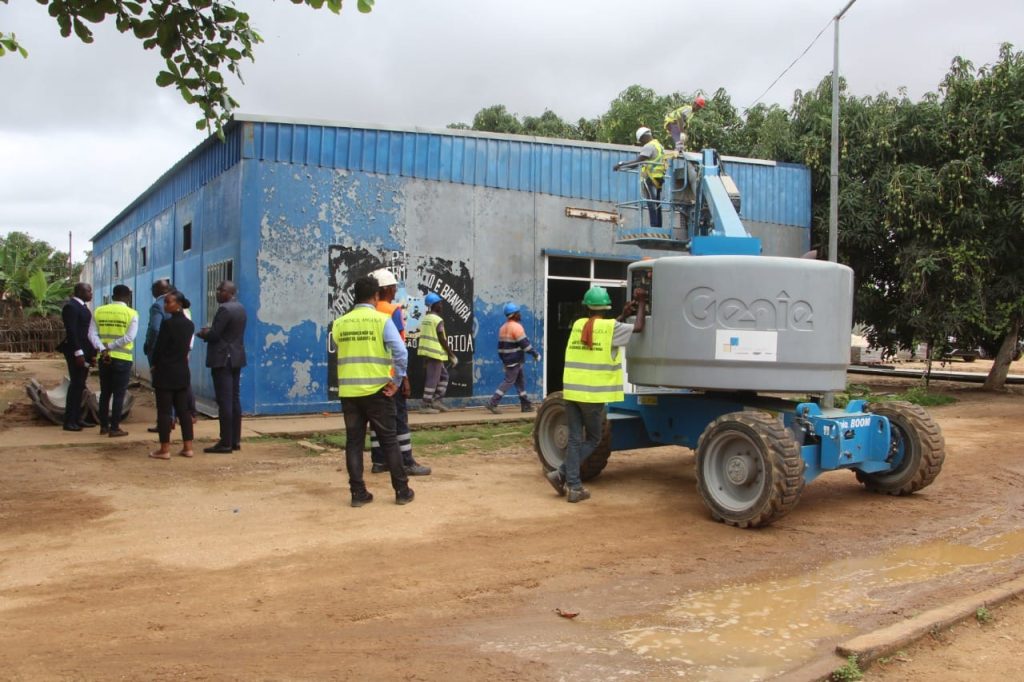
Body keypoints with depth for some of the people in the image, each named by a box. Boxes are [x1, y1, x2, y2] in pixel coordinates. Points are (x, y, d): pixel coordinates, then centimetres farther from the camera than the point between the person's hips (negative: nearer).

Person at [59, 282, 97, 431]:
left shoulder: (82, 306, 14)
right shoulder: (71, 306, -14)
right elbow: (71, 331, -20)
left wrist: (92, 351, 14)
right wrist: (78, 353, -23)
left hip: (85, 350, 9)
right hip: (76, 351, -9)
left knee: (80, 385, 12)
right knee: (76, 384, -5)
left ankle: (77, 418, 19)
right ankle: (69, 421, 0)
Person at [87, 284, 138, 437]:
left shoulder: (99, 311, 7)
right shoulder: (131, 313, -5)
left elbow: (92, 334, -2)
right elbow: (129, 337, -14)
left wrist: (103, 349, -11)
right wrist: (110, 346, -9)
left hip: (104, 358, 4)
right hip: (122, 359, -4)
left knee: (105, 393, 15)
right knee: (119, 394, 2)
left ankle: (103, 426, 20)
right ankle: (114, 428, 2)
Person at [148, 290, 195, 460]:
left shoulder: (167, 323, -15)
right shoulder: (189, 324, 6)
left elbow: (159, 347, -10)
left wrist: (154, 365, 5)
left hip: (165, 372, -6)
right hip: (183, 372, 7)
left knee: (164, 411, 0)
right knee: (183, 410, 10)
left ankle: (165, 449, 2)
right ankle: (187, 447, 11)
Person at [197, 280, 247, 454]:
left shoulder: (224, 309, -17)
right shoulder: (240, 308, 13)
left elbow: (214, 335, -17)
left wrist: (203, 333, 3)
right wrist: (210, 331, 14)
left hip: (222, 360, -9)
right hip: (236, 359, 9)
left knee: (224, 401, -7)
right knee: (235, 399, 11)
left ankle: (226, 442, -5)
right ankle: (235, 440, 14)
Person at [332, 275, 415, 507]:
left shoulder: (339, 324, 5)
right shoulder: (382, 320, -7)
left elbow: (340, 350, 11)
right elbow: (401, 352, -15)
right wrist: (396, 381, -7)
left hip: (348, 392, 3)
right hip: (377, 391, -3)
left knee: (353, 441, 9)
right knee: (389, 440, 6)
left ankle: (358, 493, 9)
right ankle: (402, 491, 11)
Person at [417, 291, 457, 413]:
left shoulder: (425, 319, 15)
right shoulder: (438, 320, -12)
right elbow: (442, 340, -14)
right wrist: (452, 355, -7)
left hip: (426, 352, 9)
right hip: (435, 353, -9)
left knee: (443, 375, 17)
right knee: (433, 379, -4)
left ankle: (436, 400, 12)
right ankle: (427, 406, -2)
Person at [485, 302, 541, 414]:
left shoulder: (503, 328, 13)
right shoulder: (516, 326, -15)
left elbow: (500, 347, 16)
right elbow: (525, 343, -18)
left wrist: (503, 360, 22)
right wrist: (536, 354, -11)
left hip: (508, 361, 9)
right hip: (515, 361, -9)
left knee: (520, 381, 14)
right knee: (509, 381, -6)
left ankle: (526, 405, 18)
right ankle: (492, 403, -9)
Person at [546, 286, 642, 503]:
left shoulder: (578, 325, 9)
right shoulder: (610, 327, -5)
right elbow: (639, 327, 7)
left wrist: (623, 315, 24)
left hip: (571, 391, 4)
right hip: (593, 394, -4)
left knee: (575, 439, 11)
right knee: (593, 439, 11)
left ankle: (574, 486, 8)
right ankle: (562, 473, -2)